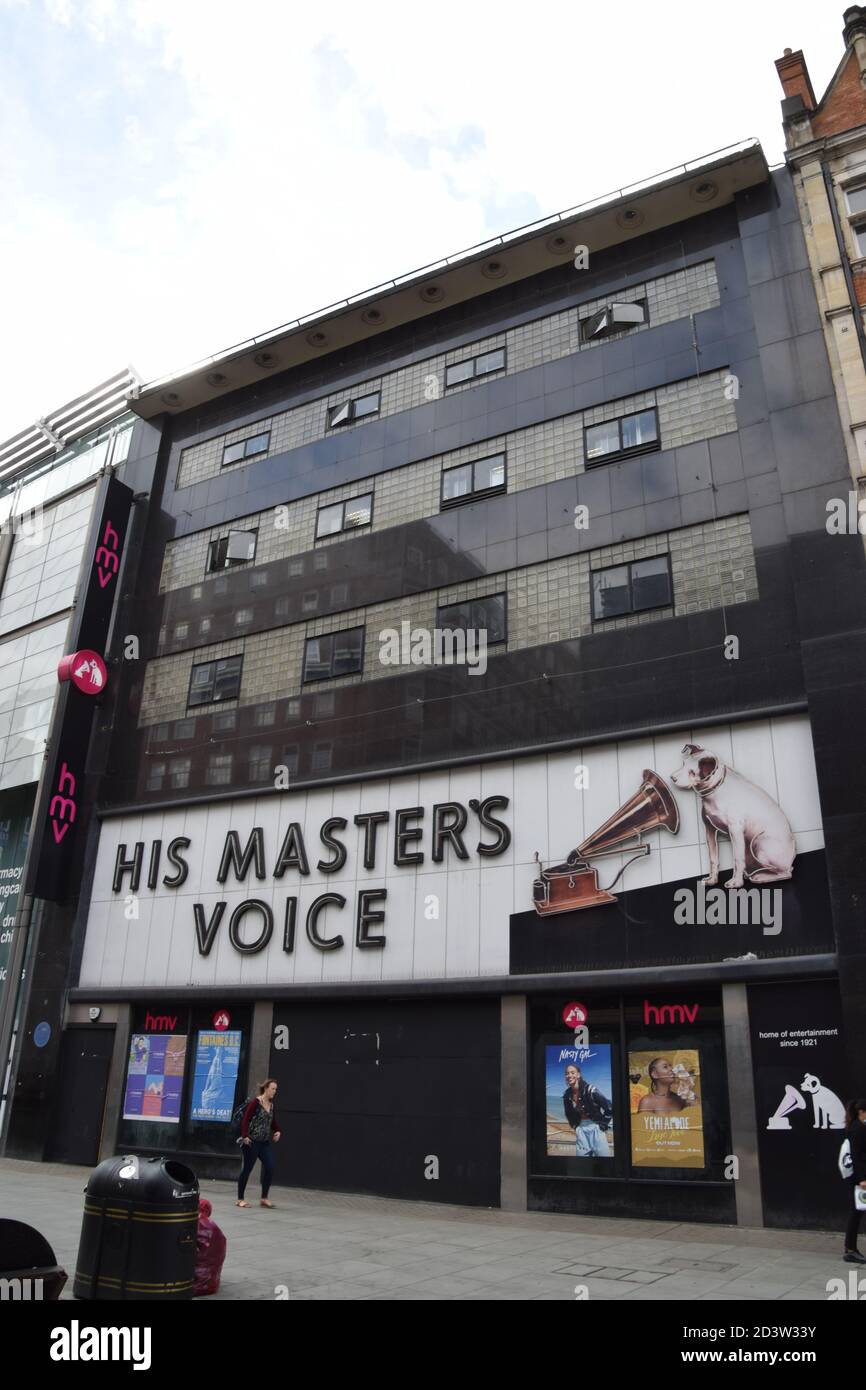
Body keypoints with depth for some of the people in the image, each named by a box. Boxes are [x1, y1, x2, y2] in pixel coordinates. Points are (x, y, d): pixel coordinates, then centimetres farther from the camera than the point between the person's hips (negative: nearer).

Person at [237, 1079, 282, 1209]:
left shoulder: (271, 1105, 9)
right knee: (247, 1169, 2)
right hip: (252, 1142, -7)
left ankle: (264, 1198, 10)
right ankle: (240, 1199, 16)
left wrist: (277, 1131, 3)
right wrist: (245, 1136, -22)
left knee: (269, 1168, -2)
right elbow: (245, 1119, -15)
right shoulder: (255, 1102, -12)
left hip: (265, 1142, 7)